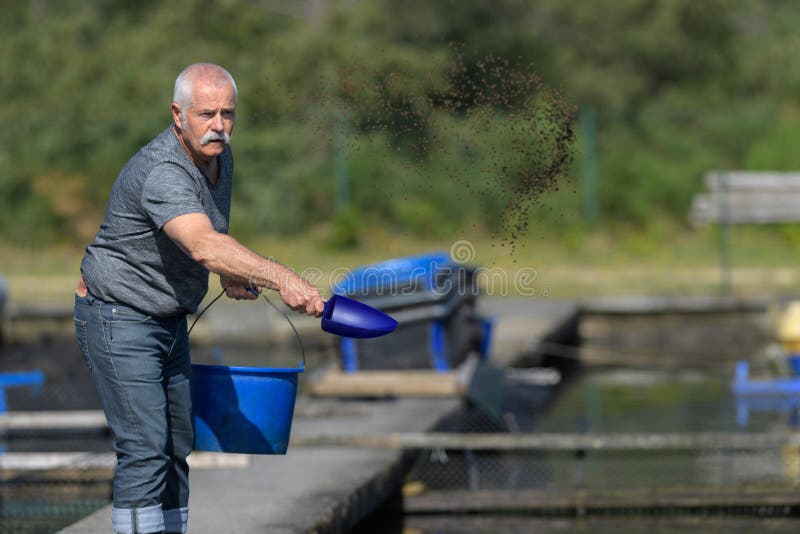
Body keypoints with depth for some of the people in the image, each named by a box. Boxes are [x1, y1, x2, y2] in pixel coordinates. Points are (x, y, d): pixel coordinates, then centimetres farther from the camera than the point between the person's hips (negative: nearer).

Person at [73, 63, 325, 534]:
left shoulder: (220, 156, 3)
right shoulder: (162, 173, -28)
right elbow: (204, 246, -46)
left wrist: (230, 276, 6)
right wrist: (281, 278, -55)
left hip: (171, 319, 9)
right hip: (120, 318, -9)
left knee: (177, 445, 11)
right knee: (144, 449, -15)